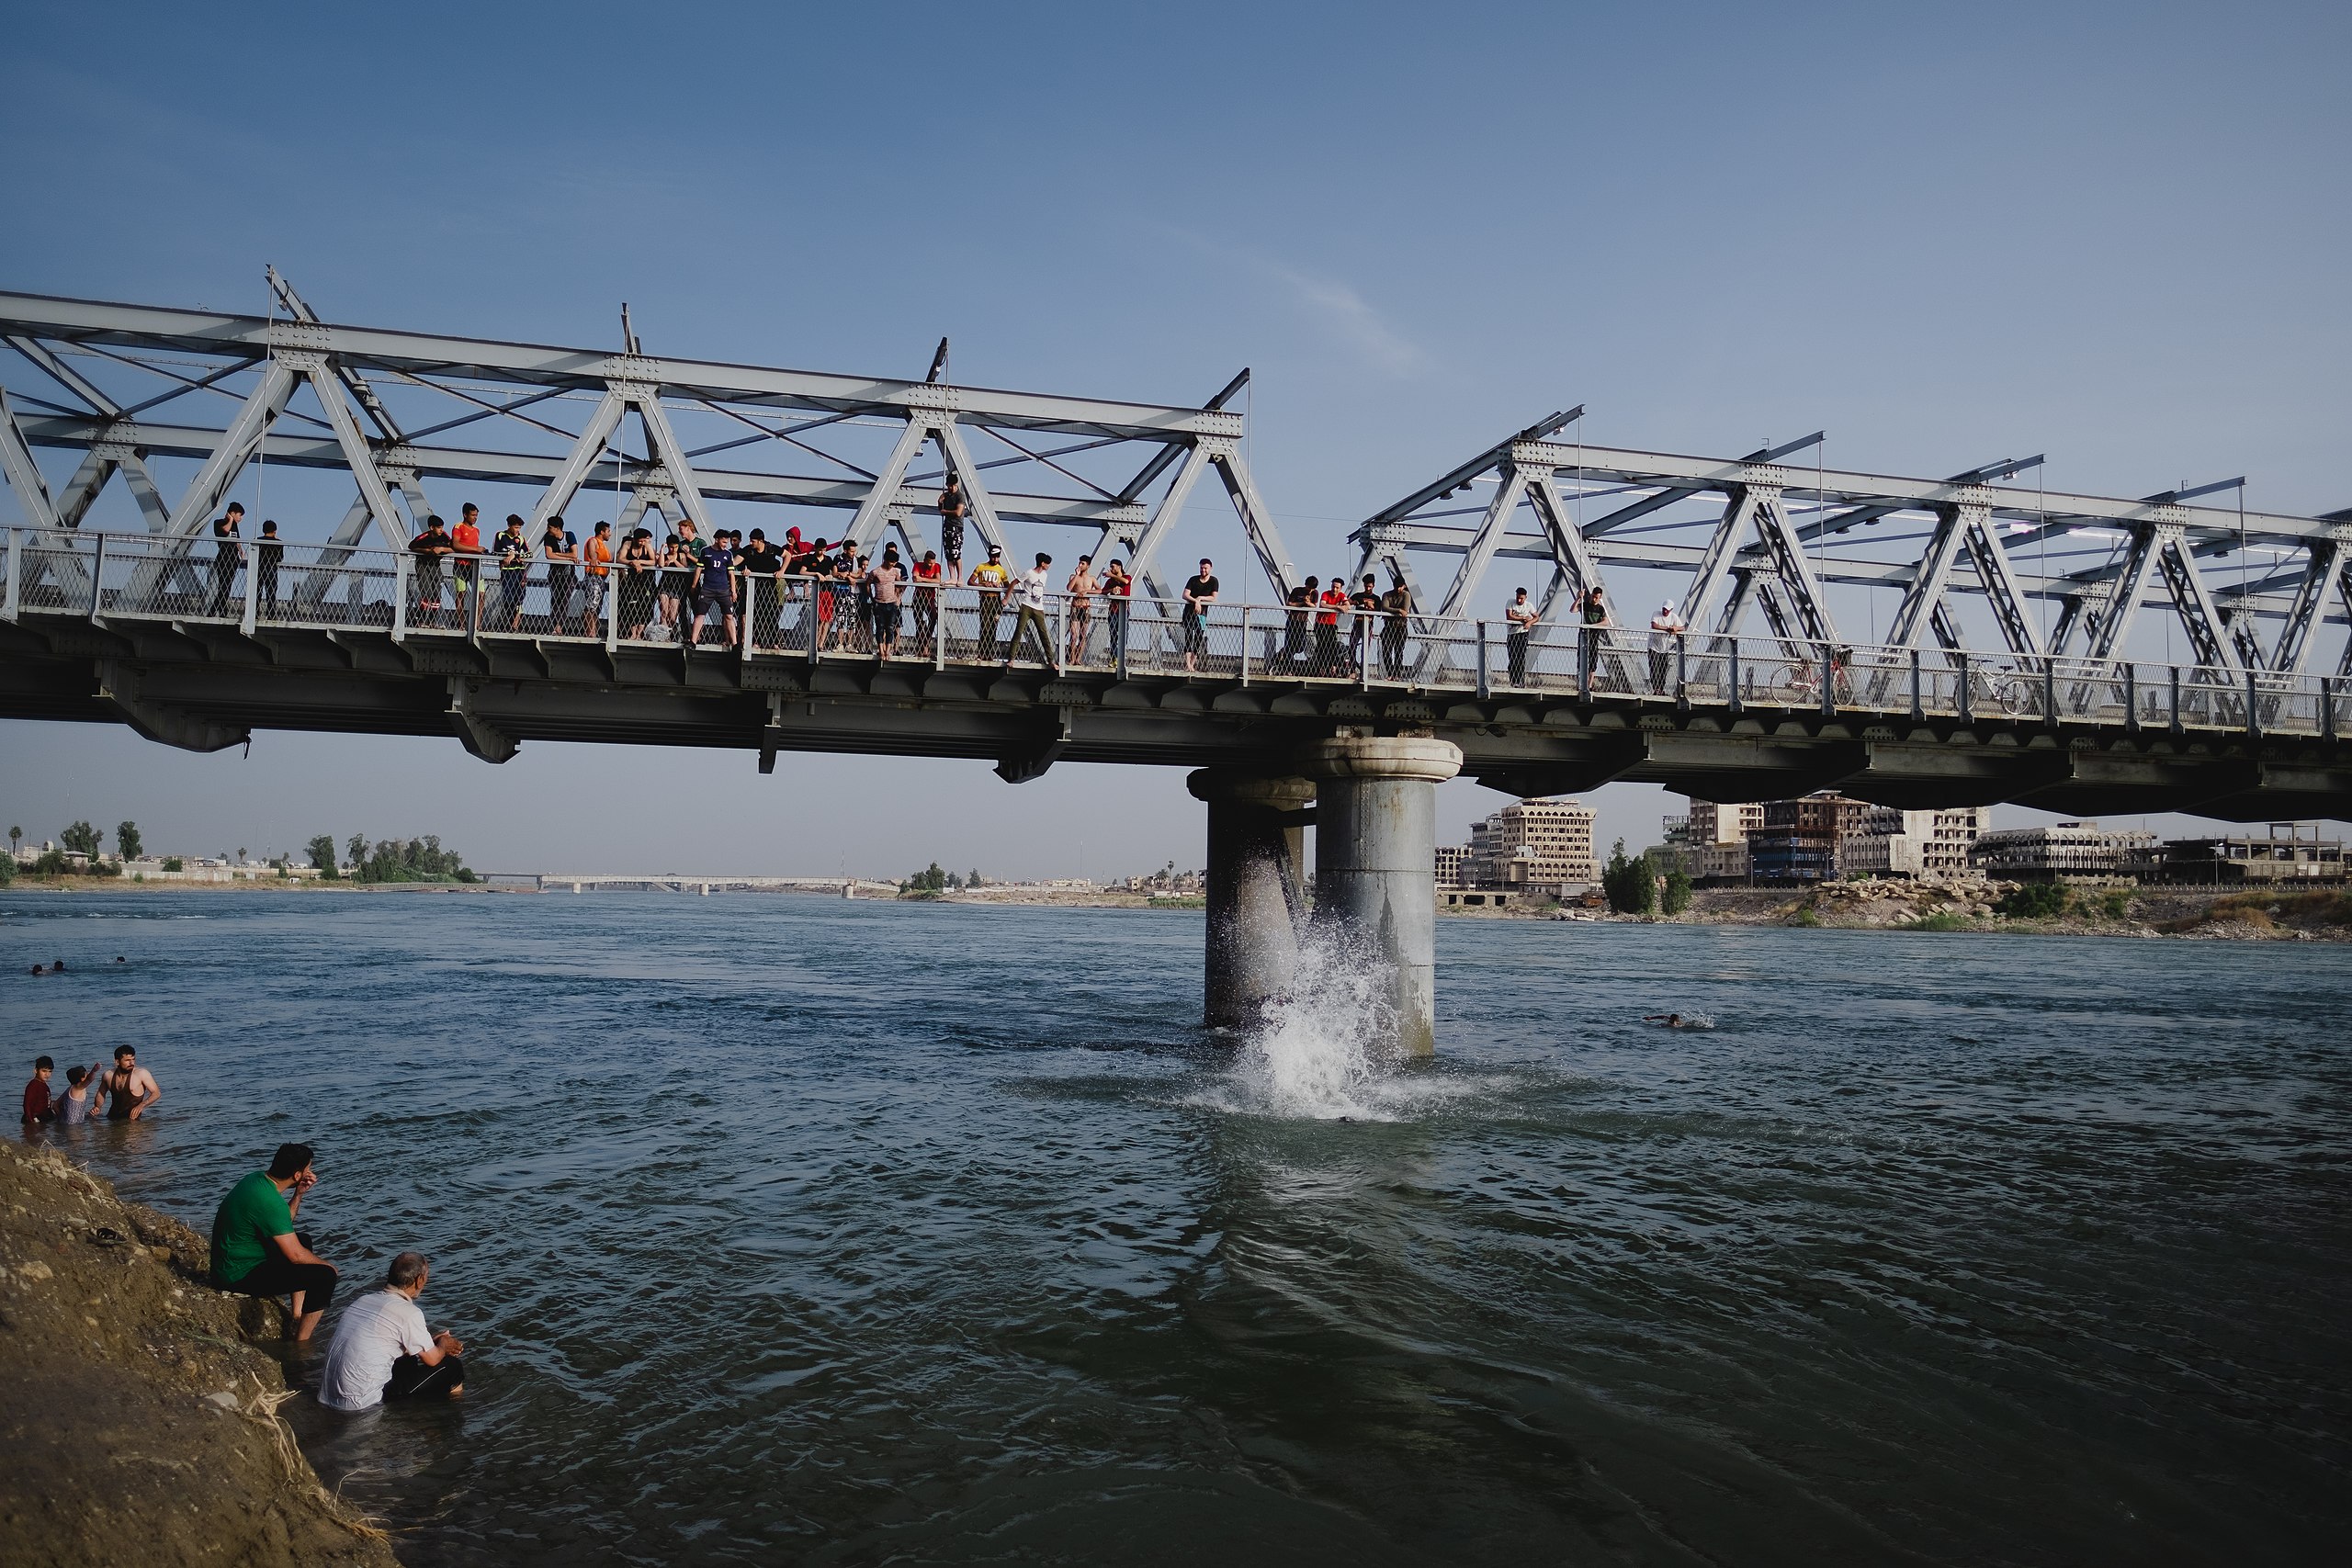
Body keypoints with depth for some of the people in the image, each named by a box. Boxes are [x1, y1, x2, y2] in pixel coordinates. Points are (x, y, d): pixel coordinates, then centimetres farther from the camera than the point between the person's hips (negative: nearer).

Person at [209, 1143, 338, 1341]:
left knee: (303, 1239, 27)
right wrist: (326, 1264, -5)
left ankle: (297, 1313, 28)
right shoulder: (270, 1202, -28)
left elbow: (283, 1225, 16)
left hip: (228, 1262, 10)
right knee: (324, 1276, -15)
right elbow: (295, 1255, -22)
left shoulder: (256, 1178, 1)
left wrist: (298, 1194, 3)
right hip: (239, 1276, -10)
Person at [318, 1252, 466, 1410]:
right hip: (360, 1403, -8)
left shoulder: (364, 1299, 11)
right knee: (451, 1367, -2)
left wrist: (434, 1341, 28)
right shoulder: (408, 1312, -13)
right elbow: (432, 1359, -1)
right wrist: (443, 1344, 20)